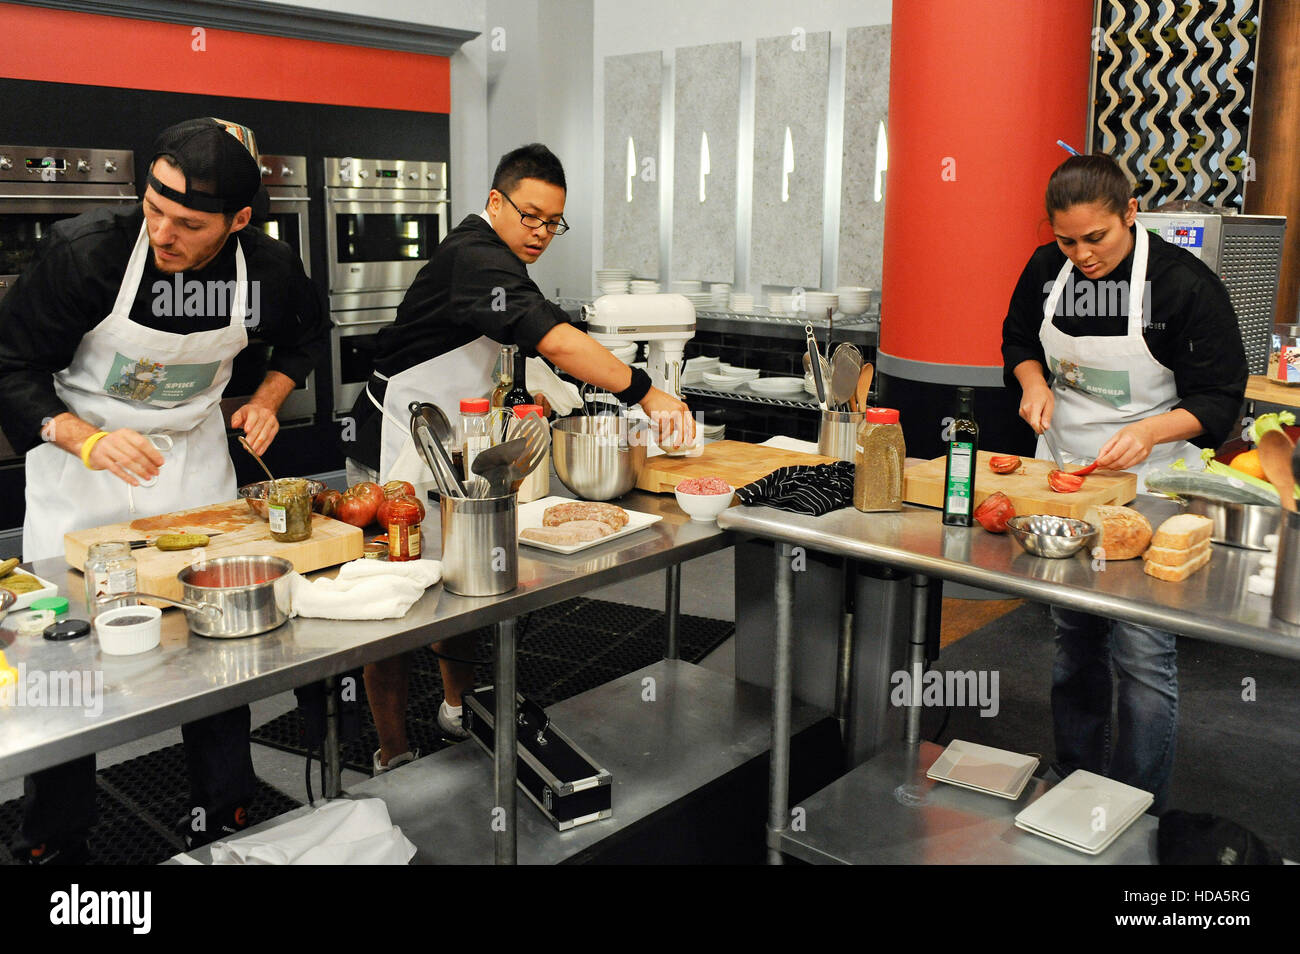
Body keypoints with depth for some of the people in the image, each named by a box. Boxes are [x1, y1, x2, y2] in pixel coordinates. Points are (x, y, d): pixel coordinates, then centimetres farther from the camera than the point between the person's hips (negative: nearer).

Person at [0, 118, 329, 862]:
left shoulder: (268, 268, -14)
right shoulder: (84, 252, -24)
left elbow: (307, 334, 10)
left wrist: (267, 399, -5)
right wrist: (89, 441, -31)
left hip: (194, 455, 3)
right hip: (81, 463, -2)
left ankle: (224, 820, 25)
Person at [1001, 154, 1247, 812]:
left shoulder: (1185, 283, -15)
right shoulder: (1047, 269, -1)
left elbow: (1219, 399, -11)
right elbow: (1018, 339, 17)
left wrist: (1150, 431, -28)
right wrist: (1034, 383, -3)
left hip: (1147, 487, -4)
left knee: (1141, 653, -5)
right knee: (1073, 640, 14)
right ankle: (1074, 788, 31)